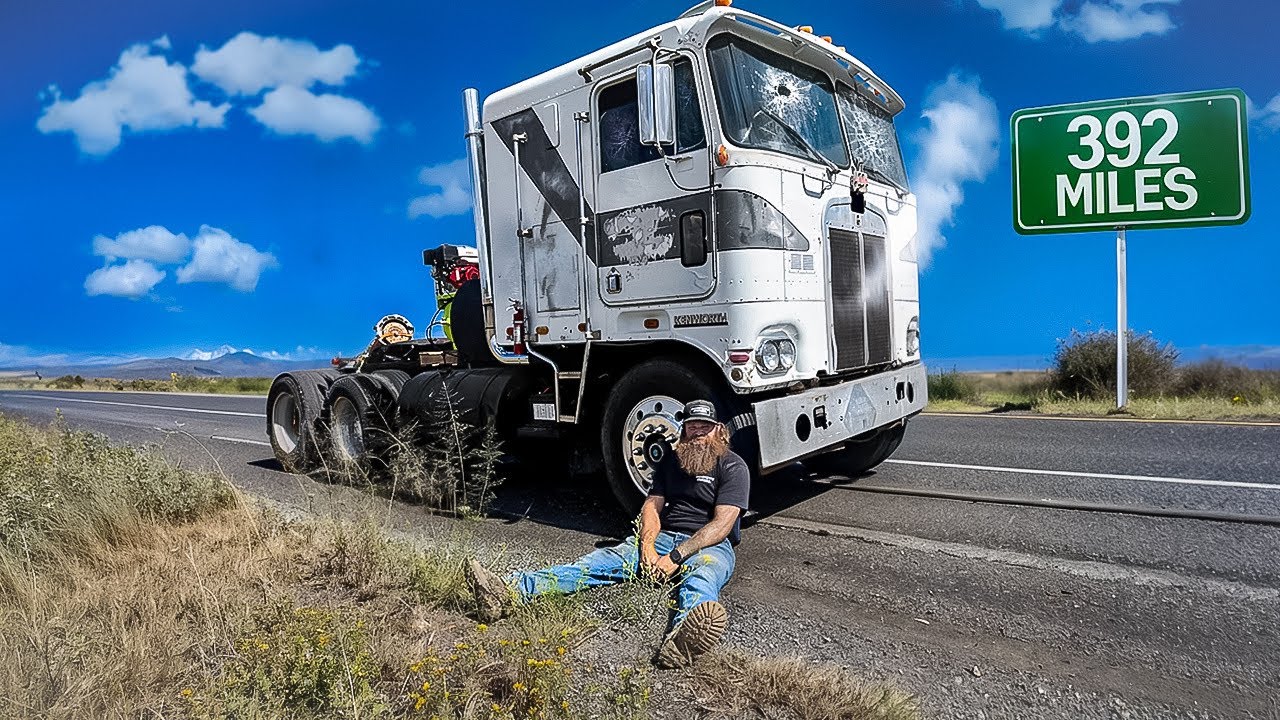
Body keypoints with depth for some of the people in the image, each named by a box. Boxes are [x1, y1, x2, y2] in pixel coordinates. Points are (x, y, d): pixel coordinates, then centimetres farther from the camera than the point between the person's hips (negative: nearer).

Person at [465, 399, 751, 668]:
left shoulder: (733, 466, -2)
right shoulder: (672, 460, 18)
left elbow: (722, 524, -13)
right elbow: (652, 505, 10)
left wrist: (675, 557, -21)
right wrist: (647, 545, -12)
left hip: (710, 546, -4)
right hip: (662, 538, 5)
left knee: (700, 577, -41)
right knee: (599, 561, -18)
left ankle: (680, 640, -77)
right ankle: (509, 592, -37)